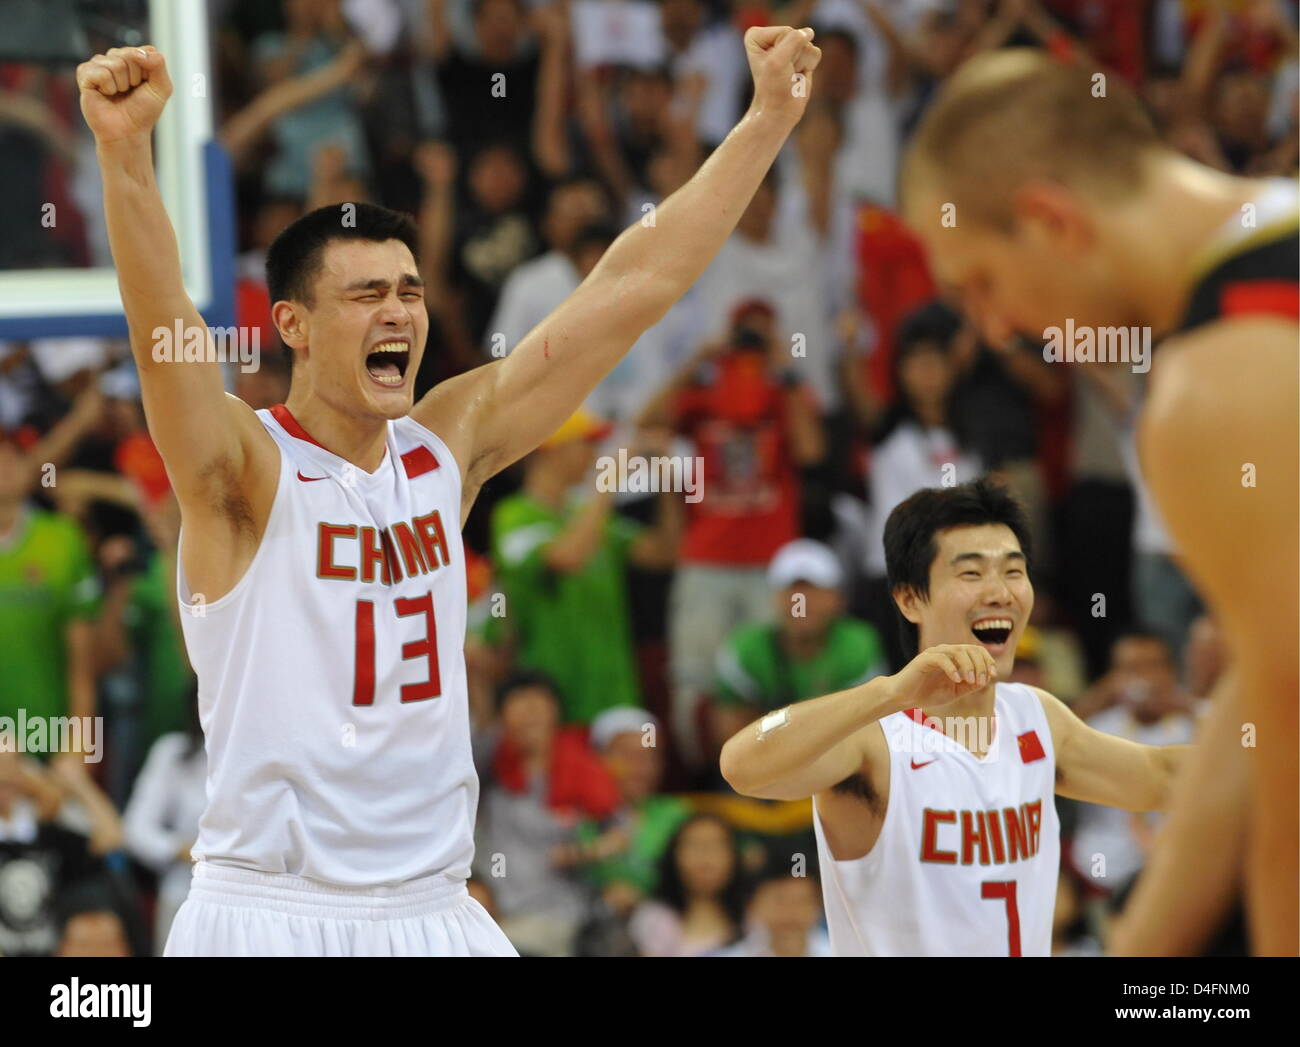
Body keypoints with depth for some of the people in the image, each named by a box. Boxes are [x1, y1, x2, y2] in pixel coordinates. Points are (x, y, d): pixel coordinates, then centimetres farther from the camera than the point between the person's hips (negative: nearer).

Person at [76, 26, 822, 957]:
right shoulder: (244, 473, -7)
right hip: (273, 916, -5)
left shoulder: (450, 446, 7)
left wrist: (769, 118, 7)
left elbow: (636, 286, 8)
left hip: (434, 910, 5)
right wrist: (125, 153, -42)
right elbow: (164, 322, -26)